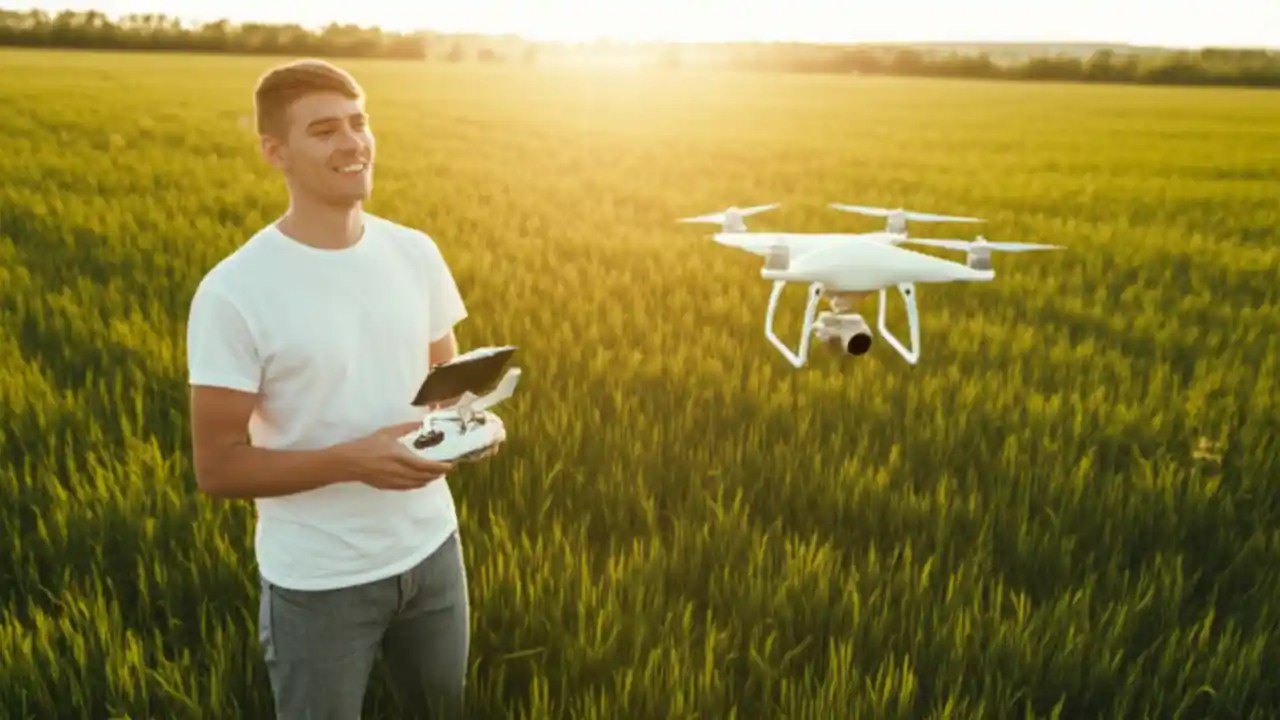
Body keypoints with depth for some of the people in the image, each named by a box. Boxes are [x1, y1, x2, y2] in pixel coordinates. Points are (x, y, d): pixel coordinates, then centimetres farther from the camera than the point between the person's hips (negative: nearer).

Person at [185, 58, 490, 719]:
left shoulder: (416, 253, -4)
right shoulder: (233, 293, -18)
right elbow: (217, 468, -15)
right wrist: (353, 460, -26)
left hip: (431, 549, 5)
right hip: (317, 582, -4)